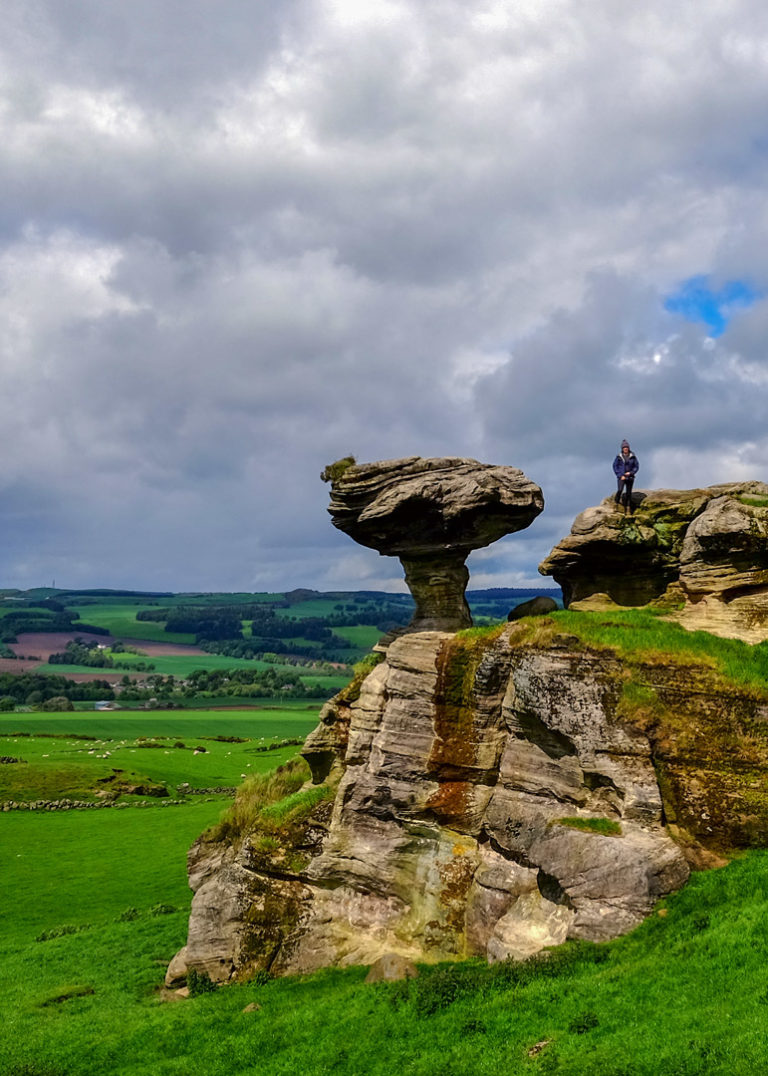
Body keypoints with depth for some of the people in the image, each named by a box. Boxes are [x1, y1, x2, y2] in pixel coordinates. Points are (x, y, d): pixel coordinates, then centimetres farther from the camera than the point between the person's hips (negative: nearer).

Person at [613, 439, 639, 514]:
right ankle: (617, 502, 2)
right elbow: (615, 466, 1)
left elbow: (636, 466, 6)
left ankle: (628, 508, 11)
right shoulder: (619, 457, -1)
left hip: (630, 477, 2)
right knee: (620, 490, -22)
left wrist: (631, 472, -10)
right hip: (621, 477, -2)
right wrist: (620, 475, -8)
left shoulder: (632, 457, 1)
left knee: (628, 493, 5)